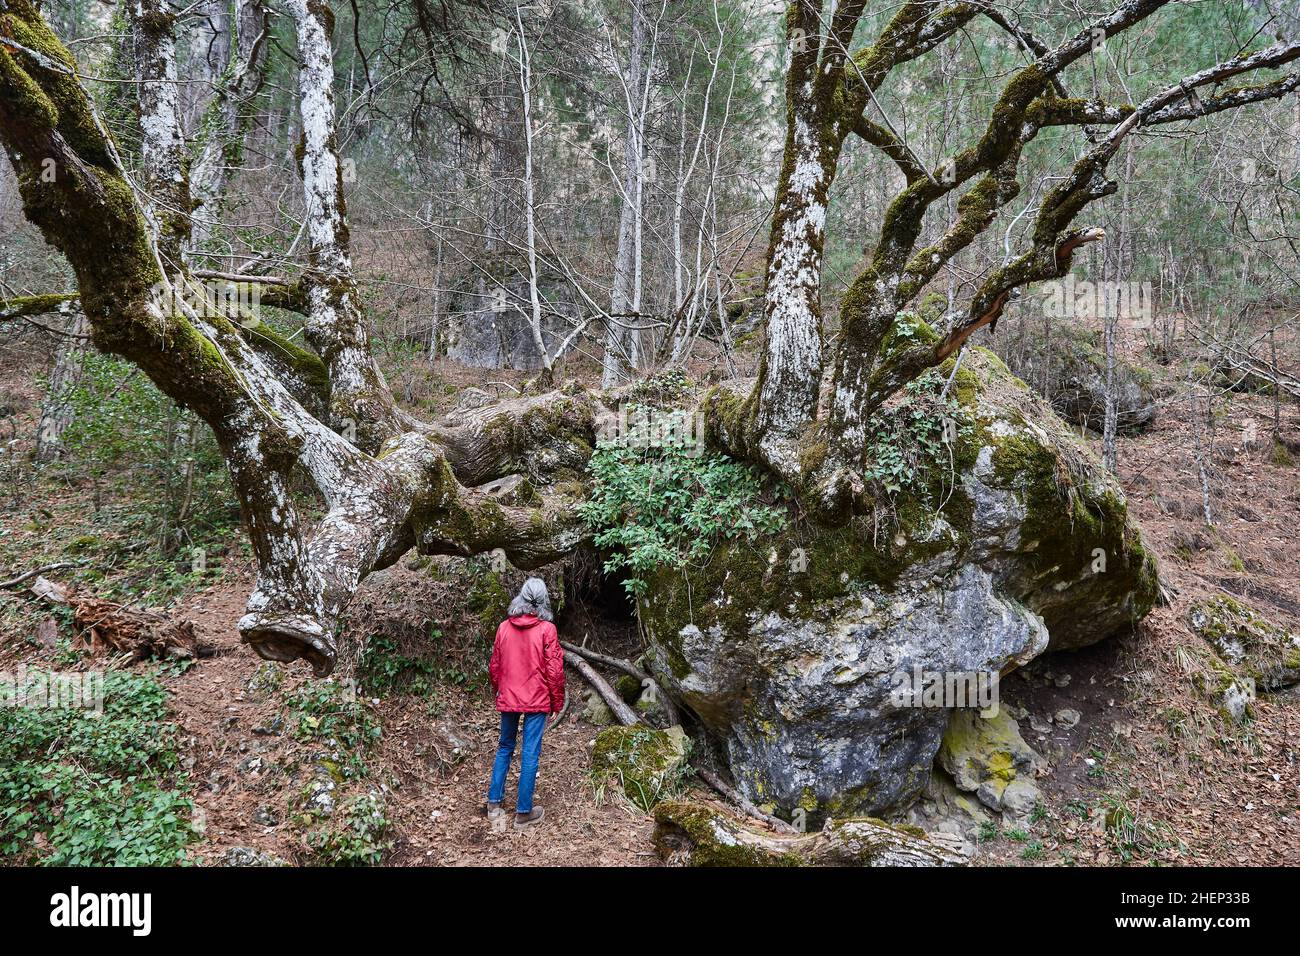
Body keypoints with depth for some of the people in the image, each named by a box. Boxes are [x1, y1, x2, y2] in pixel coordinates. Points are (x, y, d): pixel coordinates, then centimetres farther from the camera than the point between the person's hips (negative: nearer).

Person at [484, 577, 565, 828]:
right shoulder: (546, 629, -12)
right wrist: (557, 701, 2)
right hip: (536, 701, -4)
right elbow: (554, 670, -10)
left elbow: (494, 666, 7)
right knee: (530, 753, 3)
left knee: (504, 748, 18)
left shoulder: (504, 627, 0)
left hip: (508, 699, 4)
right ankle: (523, 811, 8)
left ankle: (494, 803, 22)